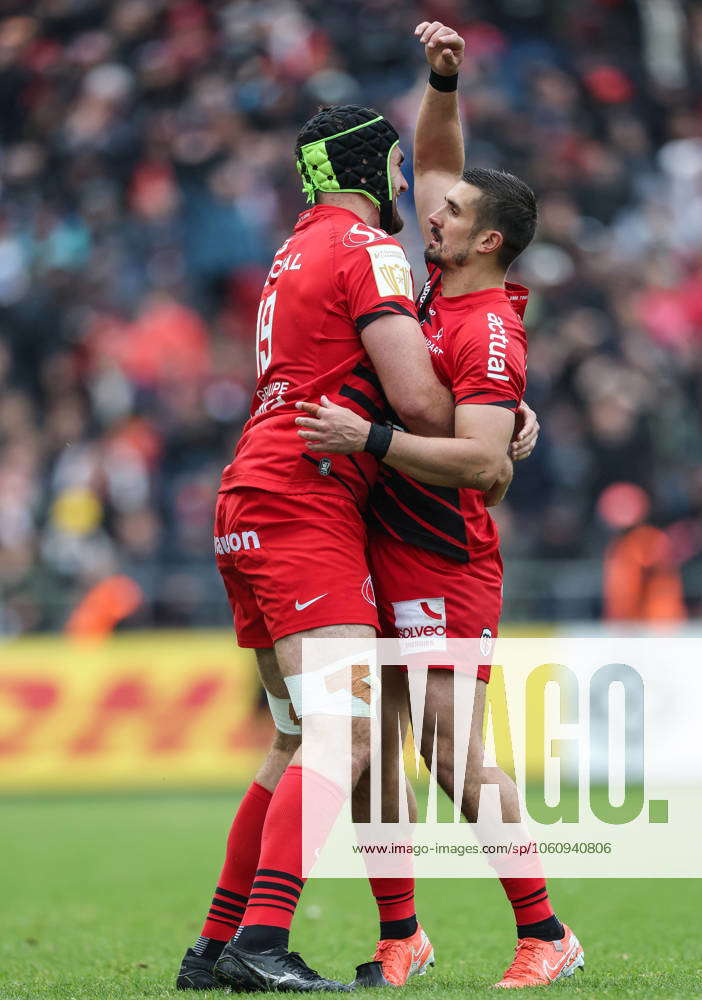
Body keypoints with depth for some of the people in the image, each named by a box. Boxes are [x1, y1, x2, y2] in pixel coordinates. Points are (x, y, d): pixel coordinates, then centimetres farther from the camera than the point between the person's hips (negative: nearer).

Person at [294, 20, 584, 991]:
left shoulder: (489, 334, -15)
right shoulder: (442, 289, 9)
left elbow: (481, 460, -26)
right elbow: (435, 160, 21)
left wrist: (368, 437, -28)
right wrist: (443, 81, 7)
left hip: (445, 564, -9)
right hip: (387, 555, 9)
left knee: (457, 752, -10)